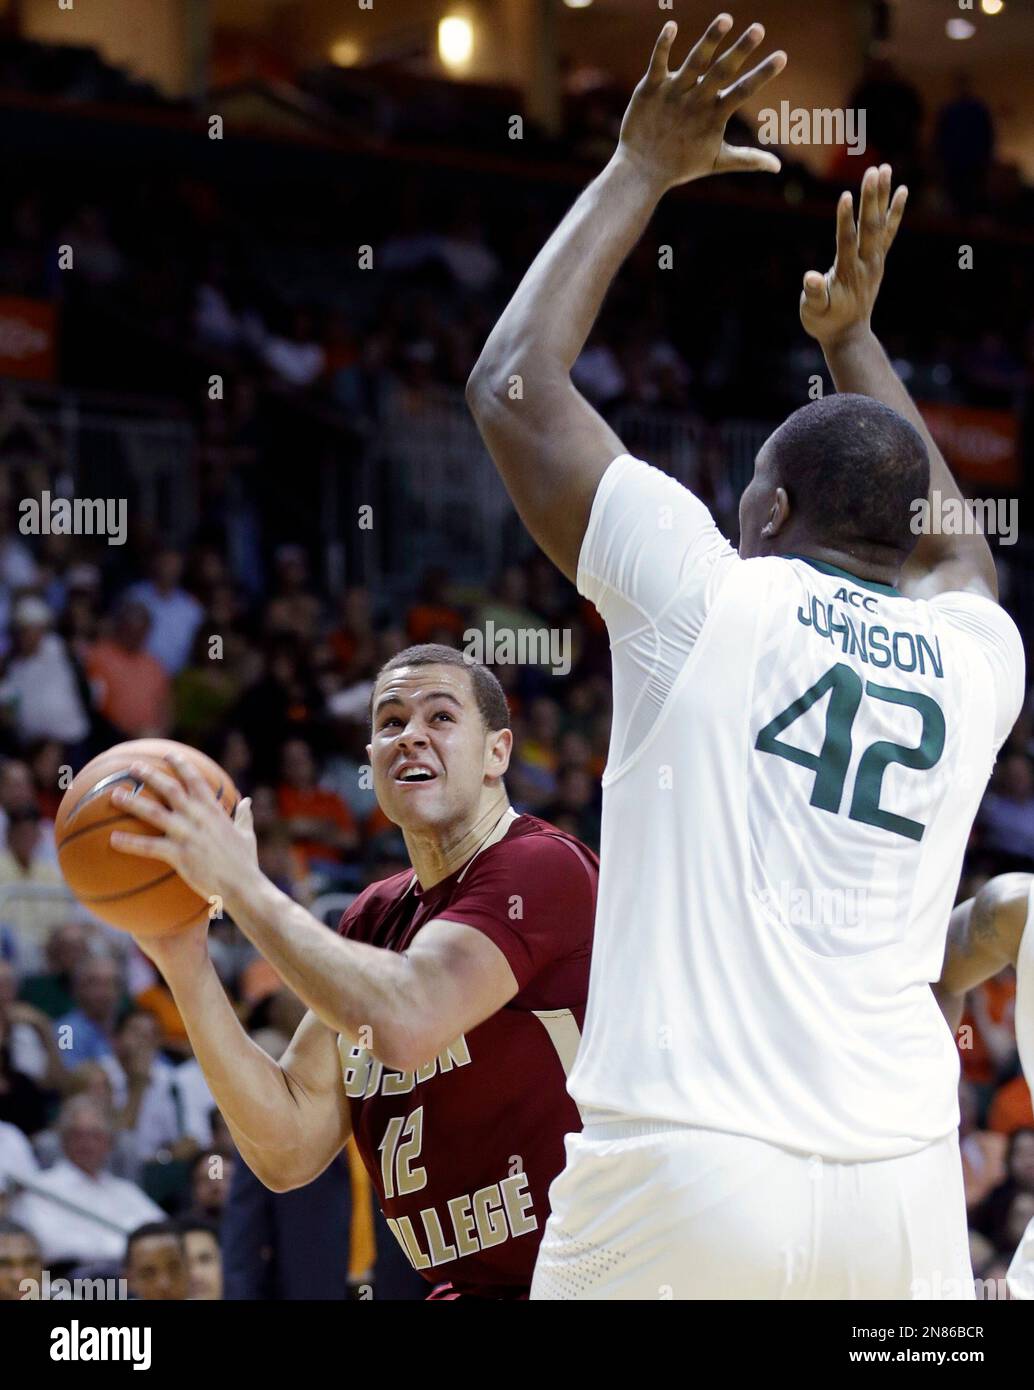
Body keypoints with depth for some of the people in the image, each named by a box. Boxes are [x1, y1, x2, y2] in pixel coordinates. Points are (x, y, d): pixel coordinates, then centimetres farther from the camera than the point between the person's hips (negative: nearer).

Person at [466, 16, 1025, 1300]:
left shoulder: (707, 598, 1)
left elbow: (511, 385, 10)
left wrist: (640, 172, 19)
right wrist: (852, 340, 46)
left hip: (680, 1168, -4)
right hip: (900, 1182, 4)